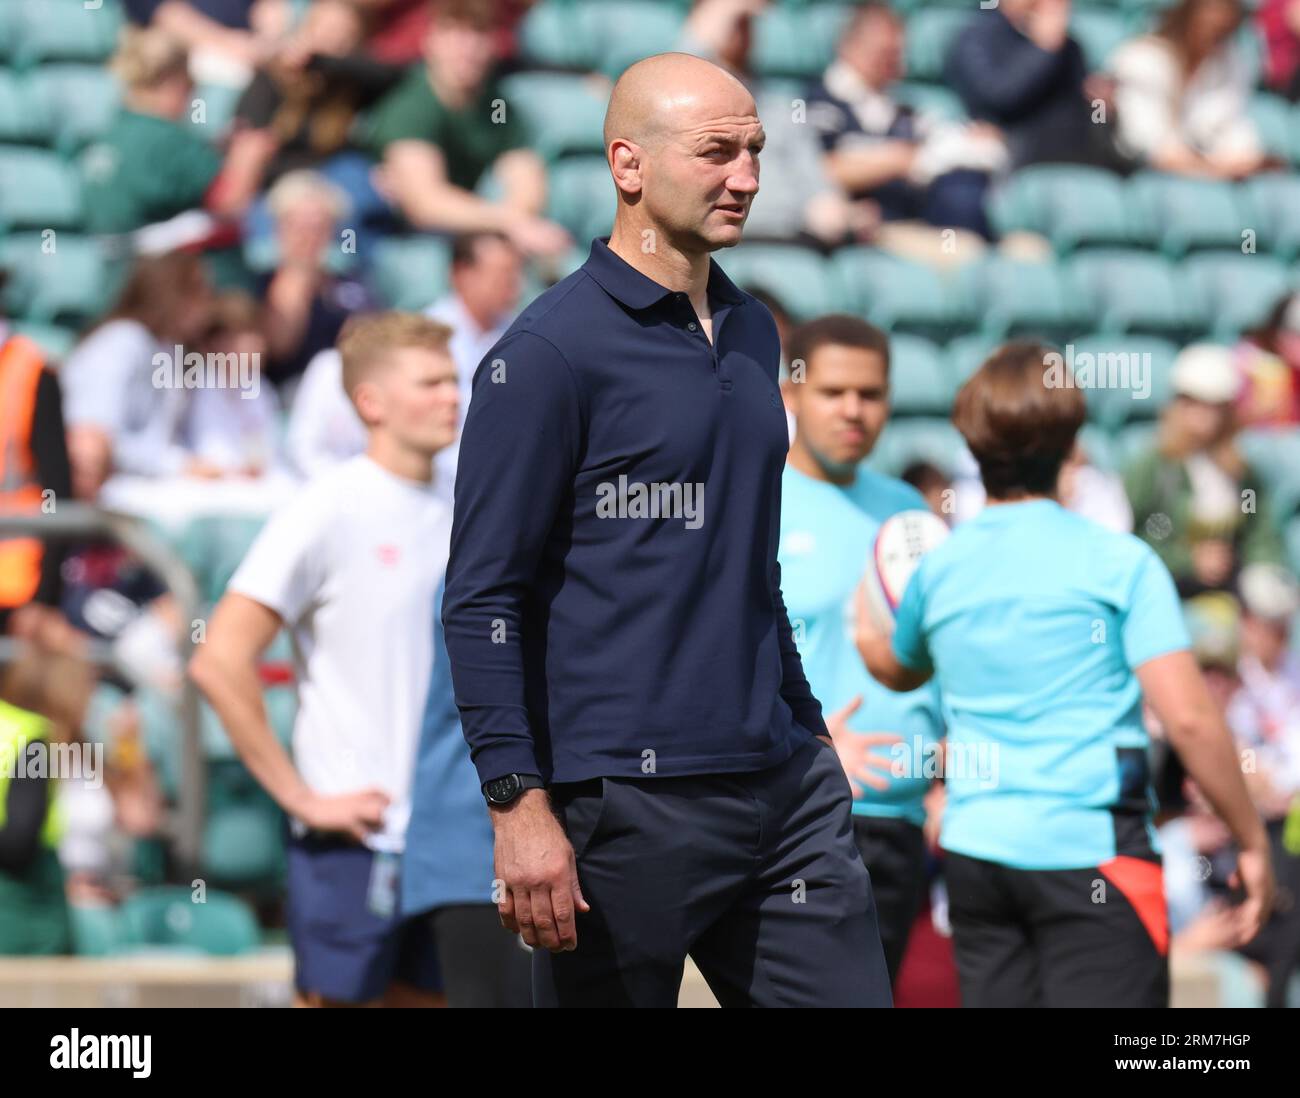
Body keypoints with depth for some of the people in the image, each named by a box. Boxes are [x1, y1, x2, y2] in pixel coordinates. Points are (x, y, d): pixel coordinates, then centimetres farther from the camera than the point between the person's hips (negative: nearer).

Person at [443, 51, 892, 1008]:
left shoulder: (752, 333, 15)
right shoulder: (549, 352, -8)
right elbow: (482, 597, -11)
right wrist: (521, 806, -18)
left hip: (786, 790, 7)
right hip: (625, 803, -7)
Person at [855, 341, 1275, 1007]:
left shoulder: (937, 568, 8)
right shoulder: (1119, 562, -6)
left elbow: (894, 670, 29)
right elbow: (1188, 718, -13)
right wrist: (1252, 843, -4)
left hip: (975, 852, 5)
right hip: (1091, 852, -5)